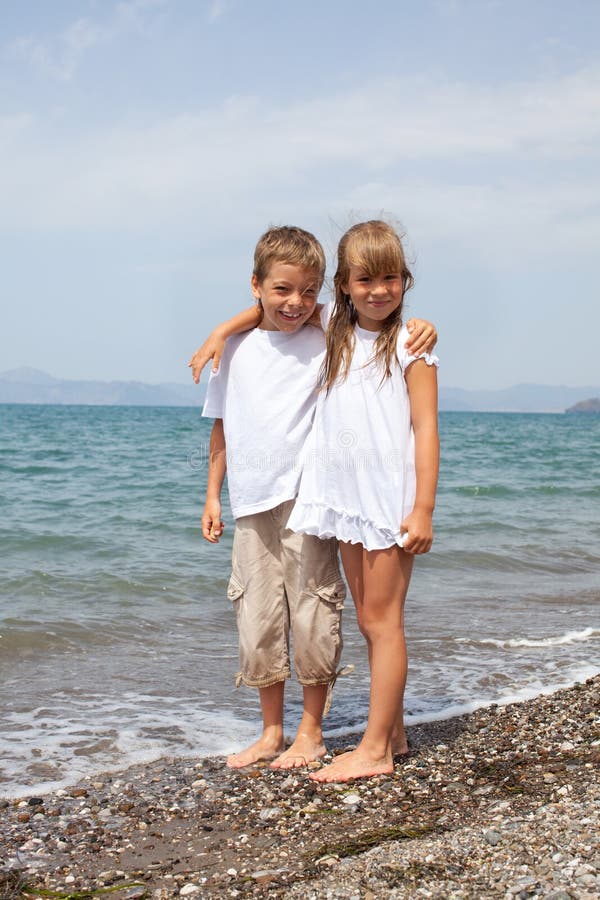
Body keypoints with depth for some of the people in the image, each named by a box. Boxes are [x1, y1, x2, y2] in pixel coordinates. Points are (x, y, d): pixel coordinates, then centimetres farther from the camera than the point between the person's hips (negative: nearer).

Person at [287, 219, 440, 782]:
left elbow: (425, 428, -10)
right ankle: (393, 731, 22)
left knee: (381, 619, -2)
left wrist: (423, 510, -15)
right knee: (370, 620, 11)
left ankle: (375, 748, 4)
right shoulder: (335, 333, 9)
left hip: (391, 498, -6)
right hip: (346, 499, 6)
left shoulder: (409, 342, -7)